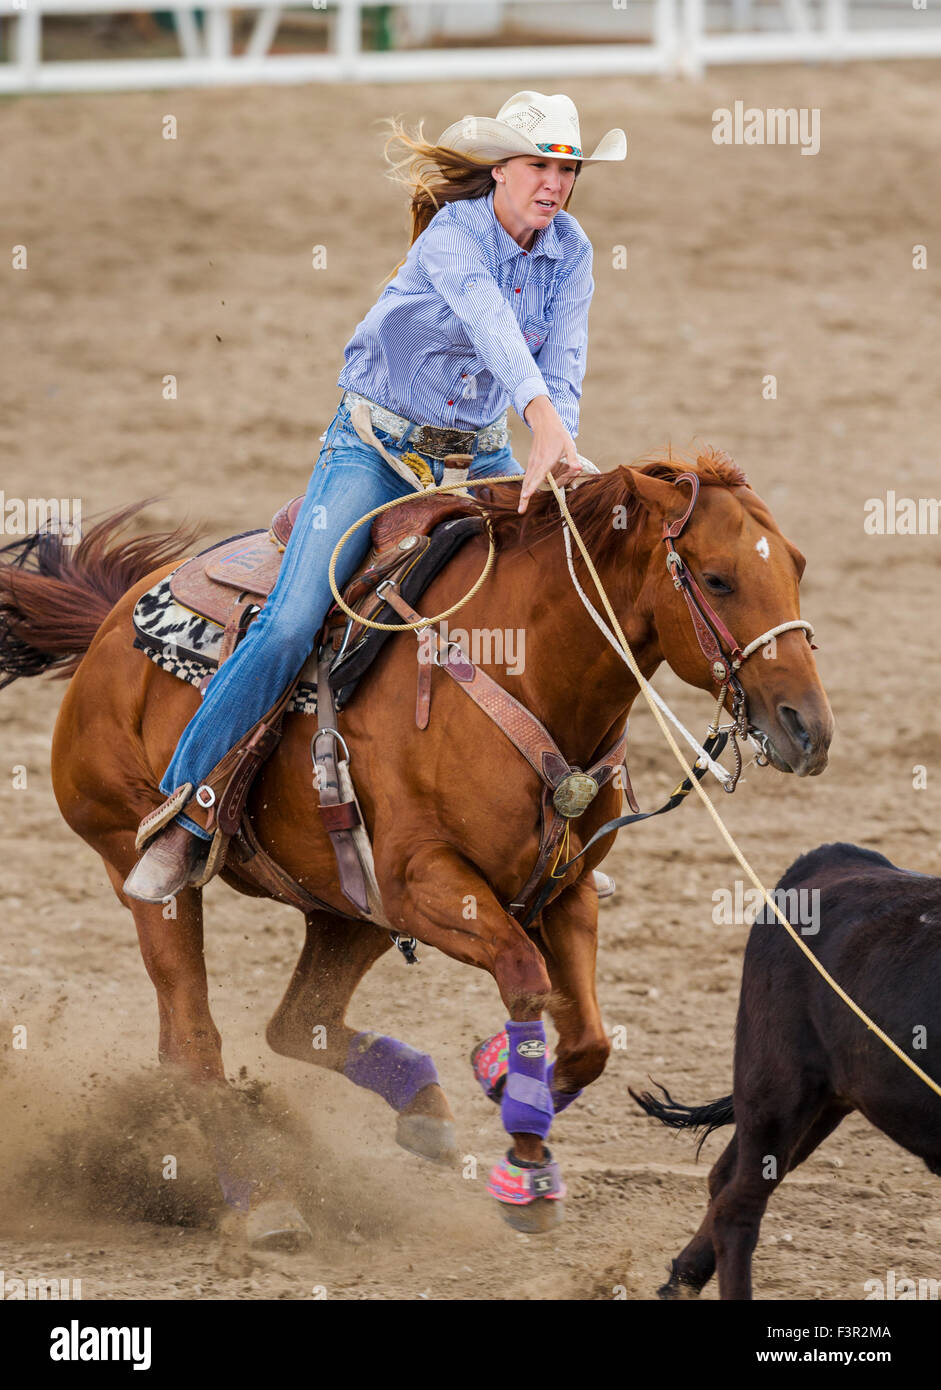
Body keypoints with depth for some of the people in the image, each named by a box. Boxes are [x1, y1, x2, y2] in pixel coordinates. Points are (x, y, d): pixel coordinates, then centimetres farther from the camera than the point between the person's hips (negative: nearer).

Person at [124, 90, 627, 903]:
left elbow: (562, 363, -13)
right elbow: (491, 322, -40)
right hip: (378, 446, -6)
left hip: (481, 453, 6)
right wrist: (546, 421, -58)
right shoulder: (453, 235, -21)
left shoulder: (570, 250, -3)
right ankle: (184, 818, -10)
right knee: (290, 628, -17)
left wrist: (556, 454, -34)